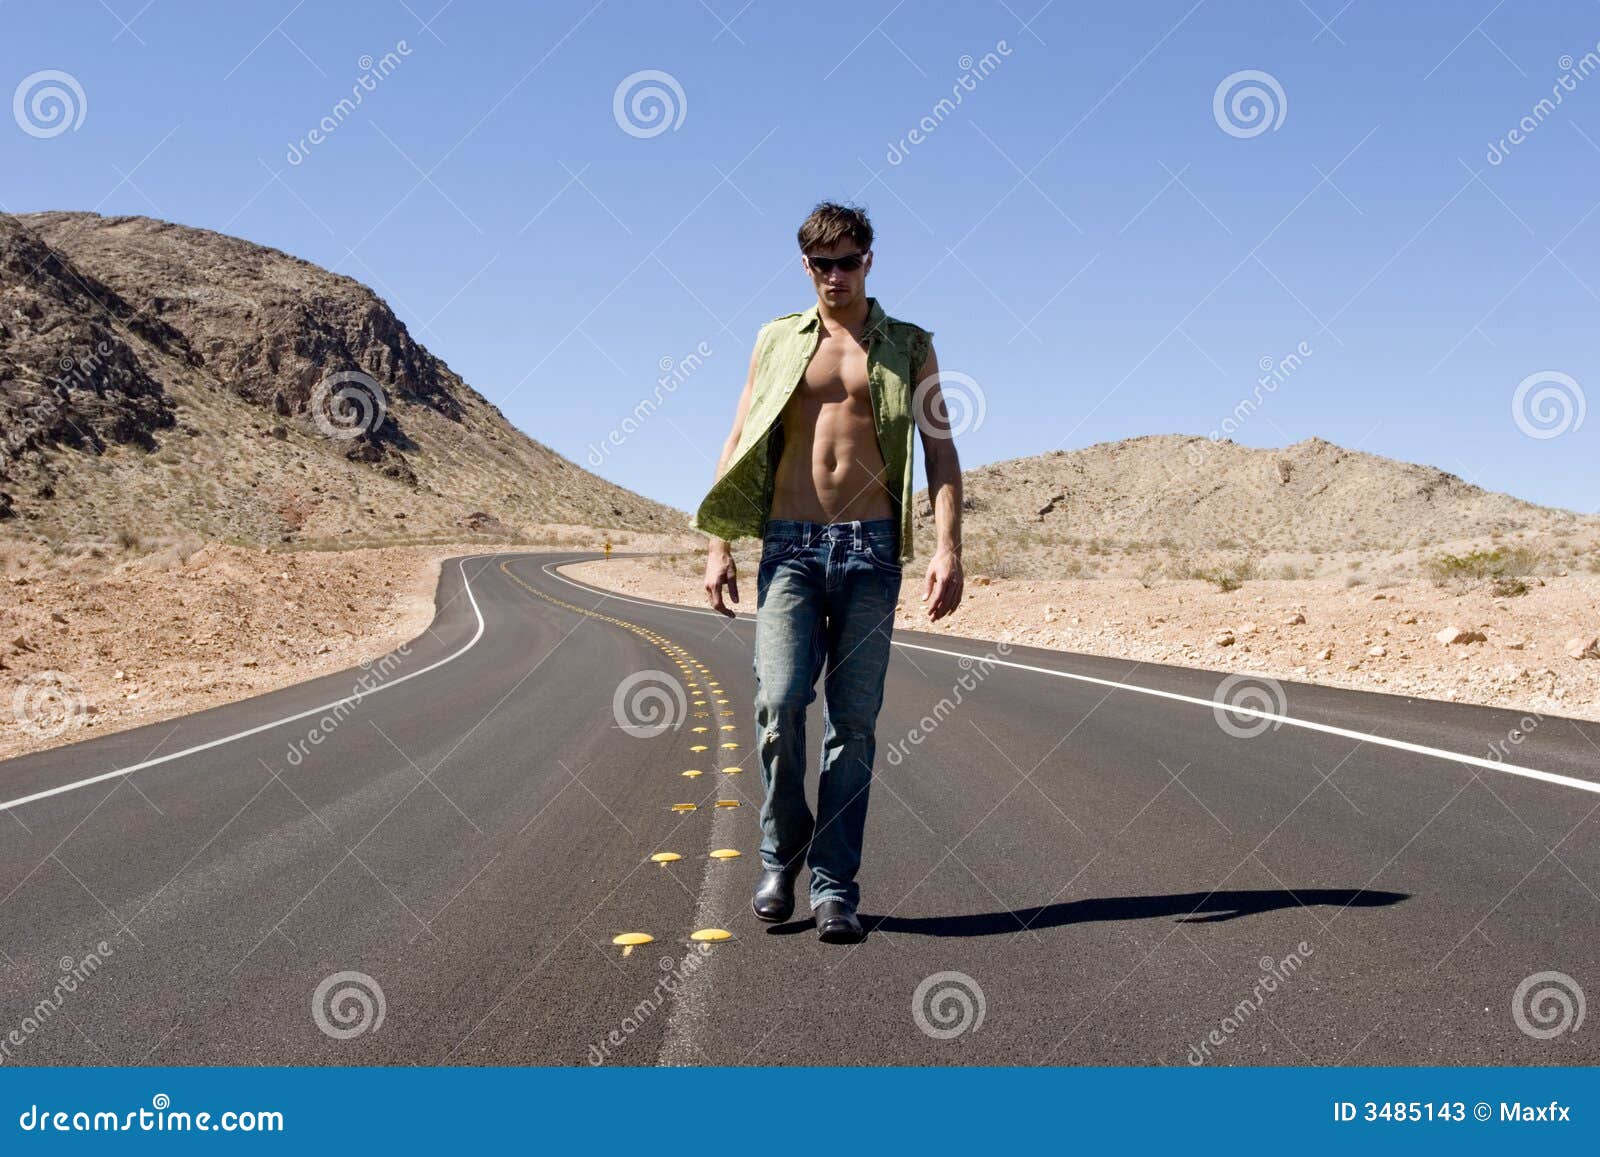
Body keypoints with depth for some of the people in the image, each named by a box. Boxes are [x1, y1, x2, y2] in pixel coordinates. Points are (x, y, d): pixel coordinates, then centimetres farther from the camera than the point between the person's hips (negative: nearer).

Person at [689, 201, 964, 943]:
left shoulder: (909, 348, 11)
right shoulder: (777, 341, 14)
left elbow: (940, 452, 5)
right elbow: (739, 445, 13)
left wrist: (947, 548, -9)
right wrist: (718, 545, 3)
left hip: (871, 549, 0)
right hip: (790, 546, 0)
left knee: (854, 721, -2)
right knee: (779, 701, -15)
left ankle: (834, 887, 5)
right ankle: (781, 850, 9)